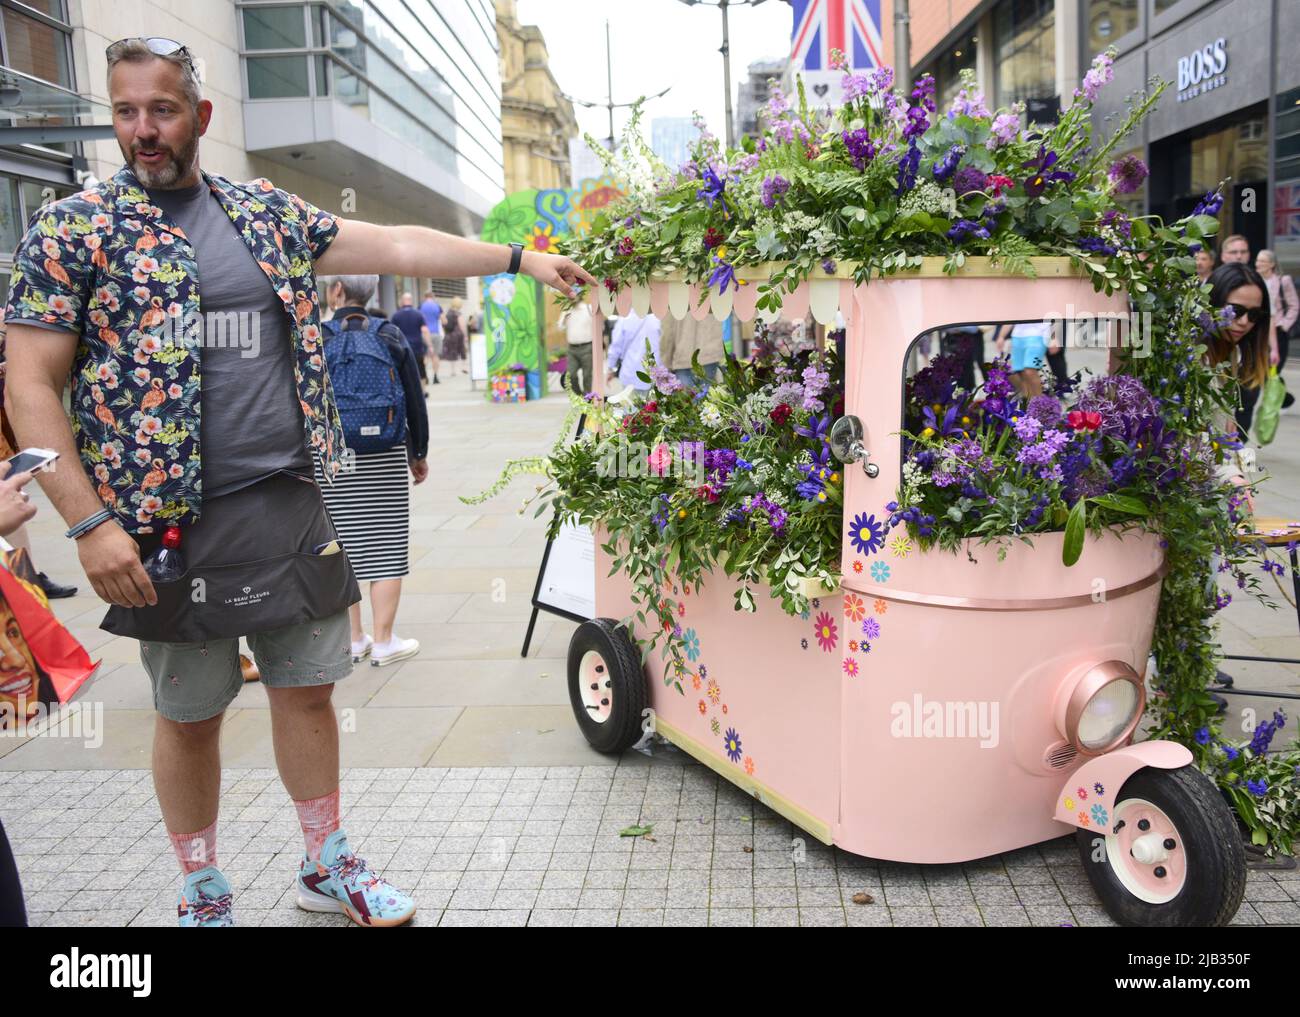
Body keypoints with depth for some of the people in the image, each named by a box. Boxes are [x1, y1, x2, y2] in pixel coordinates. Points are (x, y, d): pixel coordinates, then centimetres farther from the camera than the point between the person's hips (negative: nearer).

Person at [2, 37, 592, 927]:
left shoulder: (266, 213, 10)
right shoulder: (72, 230, -2)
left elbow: (397, 246, 12)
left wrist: (521, 259, 9)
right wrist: (90, 523, -14)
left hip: (293, 509, 4)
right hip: (173, 525, -3)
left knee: (309, 690, 12)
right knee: (190, 714, 10)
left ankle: (327, 865, 32)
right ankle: (202, 896, 31)